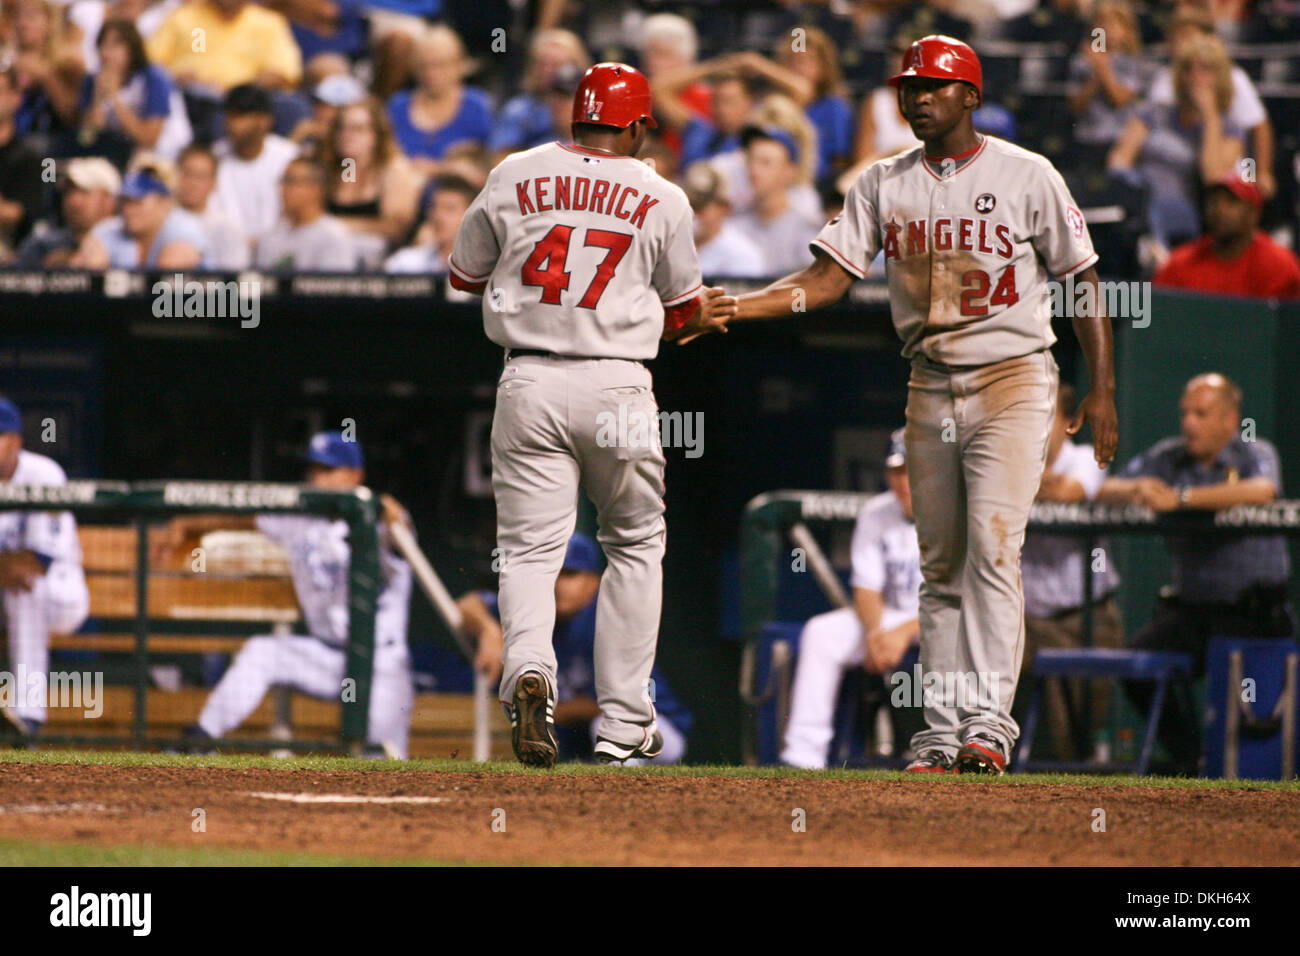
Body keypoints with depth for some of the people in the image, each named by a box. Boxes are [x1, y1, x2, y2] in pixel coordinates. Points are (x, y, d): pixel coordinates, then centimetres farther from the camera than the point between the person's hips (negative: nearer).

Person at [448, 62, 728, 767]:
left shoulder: (514, 177, 4)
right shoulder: (662, 199, 2)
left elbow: (464, 275, 14)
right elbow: (685, 310, 12)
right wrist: (704, 315, 35)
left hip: (528, 384, 1)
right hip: (617, 385, -1)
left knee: (529, 548, 2)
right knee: (636, 547, 15)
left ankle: (528, 669, -28)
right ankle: (623, 723, 12)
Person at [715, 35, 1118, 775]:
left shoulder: (1027, 177, -2)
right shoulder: (884, 185, 7)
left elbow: (1083, 280, 2)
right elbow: (831, 275, 0)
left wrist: (1103, 390, -3)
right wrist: (740, 306, -16)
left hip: (1014, 380, -4)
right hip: (930, 387, 4)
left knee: (993, 543, -18)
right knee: (941, 564, 7)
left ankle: (990, 722, -22)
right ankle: (942, 734, 10)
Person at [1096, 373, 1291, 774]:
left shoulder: (1255, 455, -2)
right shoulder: (1168, 458, 12)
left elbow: (1262, 491, -26)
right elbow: (1106, 492, 6)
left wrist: (1180, 498, -31)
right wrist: (1134, 491, -20)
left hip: (1252, 609, -4)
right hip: (1188, 606, 4)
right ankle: (1189, 761, 1)